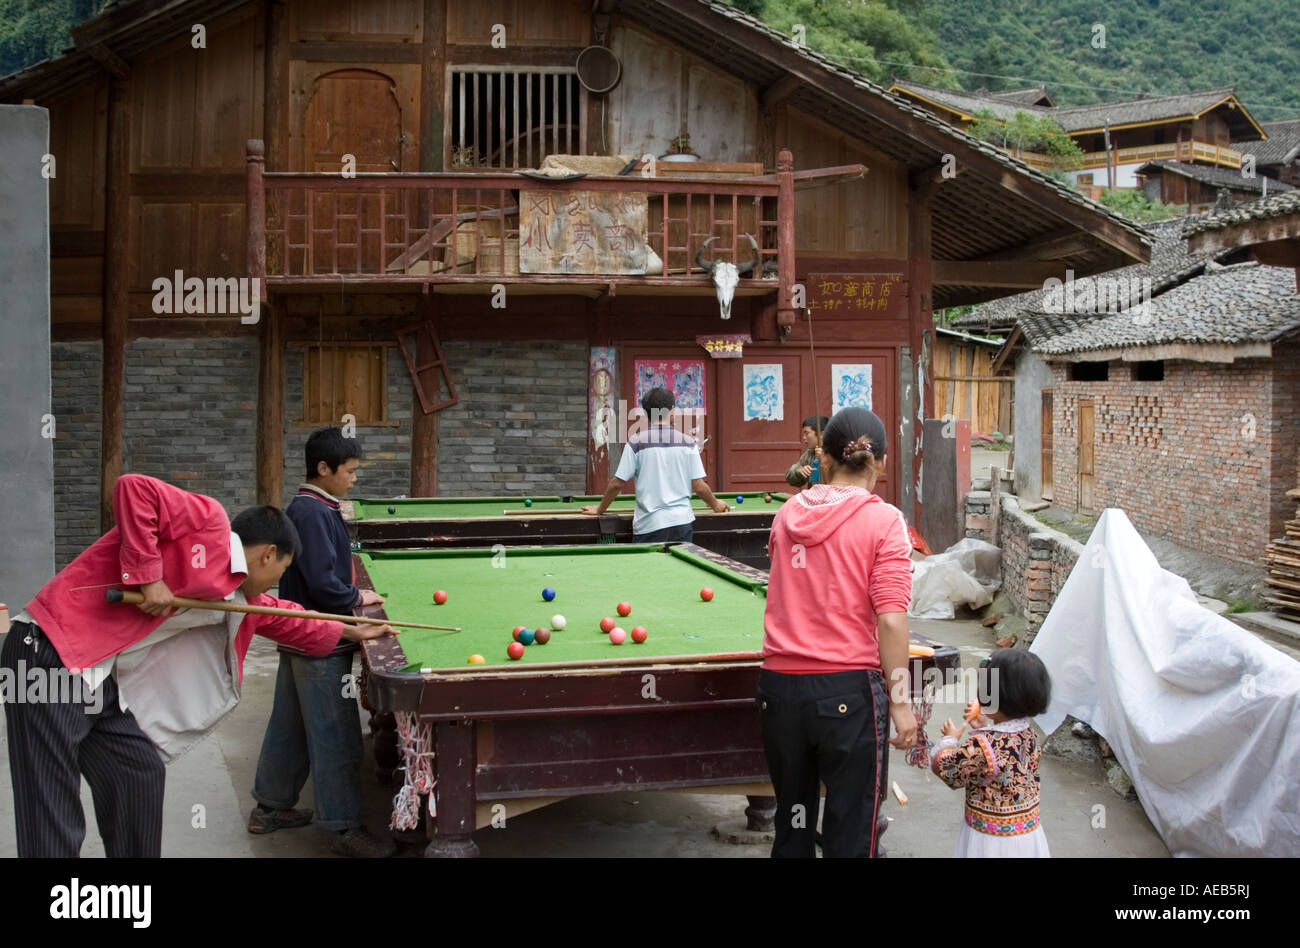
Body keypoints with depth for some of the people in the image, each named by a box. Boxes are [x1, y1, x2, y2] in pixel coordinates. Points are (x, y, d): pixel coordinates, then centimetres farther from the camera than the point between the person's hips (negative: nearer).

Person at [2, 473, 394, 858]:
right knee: (52, 817, -7)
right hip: (49, 653, -10)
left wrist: (350, 632, 45)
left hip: (98, 679, 10)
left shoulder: (241, 599, 16)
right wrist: (148, 575, -21)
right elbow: (134, 489, -21)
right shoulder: (208, 523, -10)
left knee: (141, 775, 13)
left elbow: (284, 618, 34)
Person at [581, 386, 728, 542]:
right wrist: (715, 505, 22)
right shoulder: (688, 442, 3)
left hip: (648, 527, -2)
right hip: (682, 523, 2)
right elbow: (699, 487, 3)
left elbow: (617, 484, -1)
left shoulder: (636, 442, -3)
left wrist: (599, 510, 14)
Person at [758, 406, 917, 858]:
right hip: (849, 690, -4)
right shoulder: (883, 520, -7)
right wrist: (899, 702, -8)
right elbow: (890, 619, -13)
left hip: (780, 685, 5)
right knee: (851, 832, 5)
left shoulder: (787, 514, 7)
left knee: (792, 821, 17)